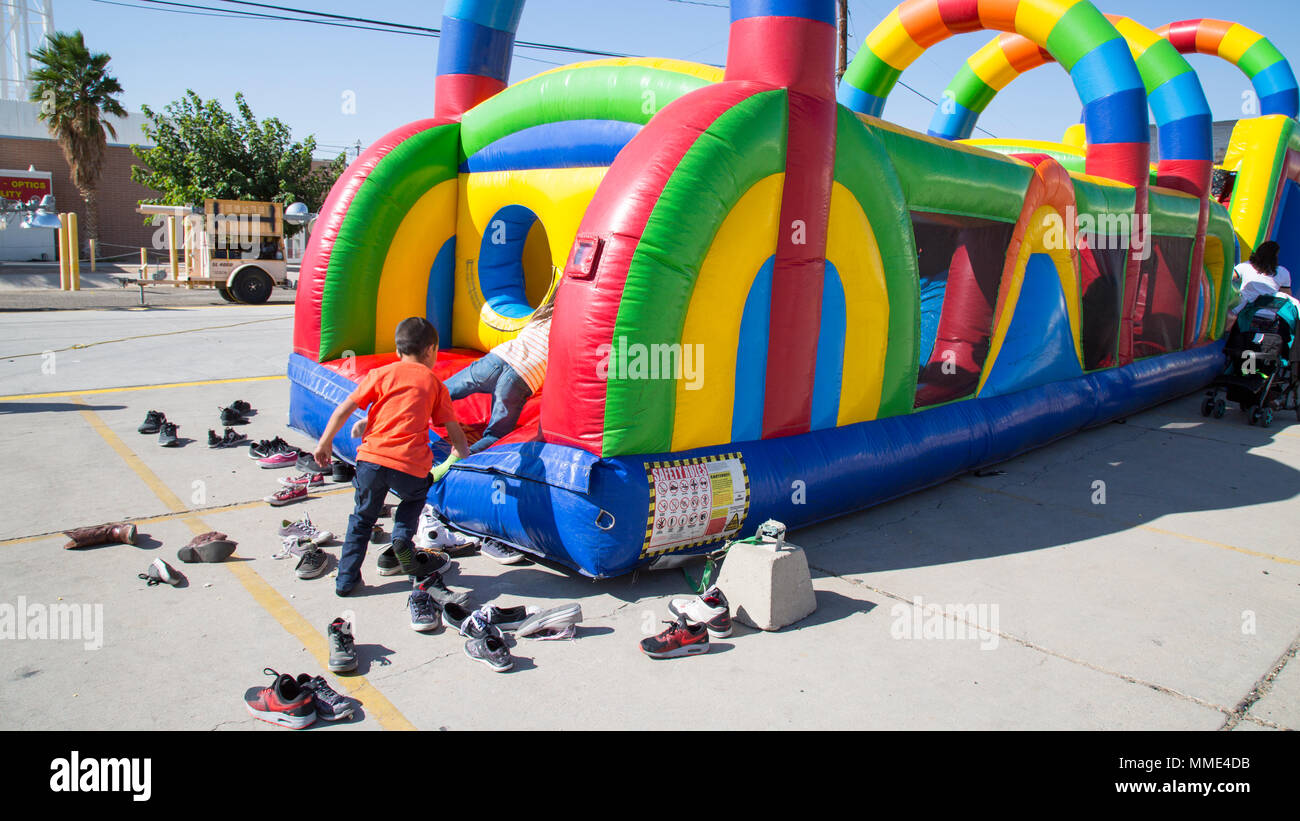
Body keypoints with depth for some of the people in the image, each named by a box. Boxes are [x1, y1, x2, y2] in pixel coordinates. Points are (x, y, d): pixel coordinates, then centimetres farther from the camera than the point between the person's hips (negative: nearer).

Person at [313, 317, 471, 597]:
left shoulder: (382, 373, 14)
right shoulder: (435, 383, 15)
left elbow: (345, 409, 8)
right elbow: (455, 432, 15)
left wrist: (325, 442, 15)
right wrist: (465, 454, 33)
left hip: (372, 458, 1)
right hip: (411, 466, -1)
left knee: (362, 518, 20)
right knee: (414, 498, 31)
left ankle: (346, 579, 18)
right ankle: (402, 536, 7)